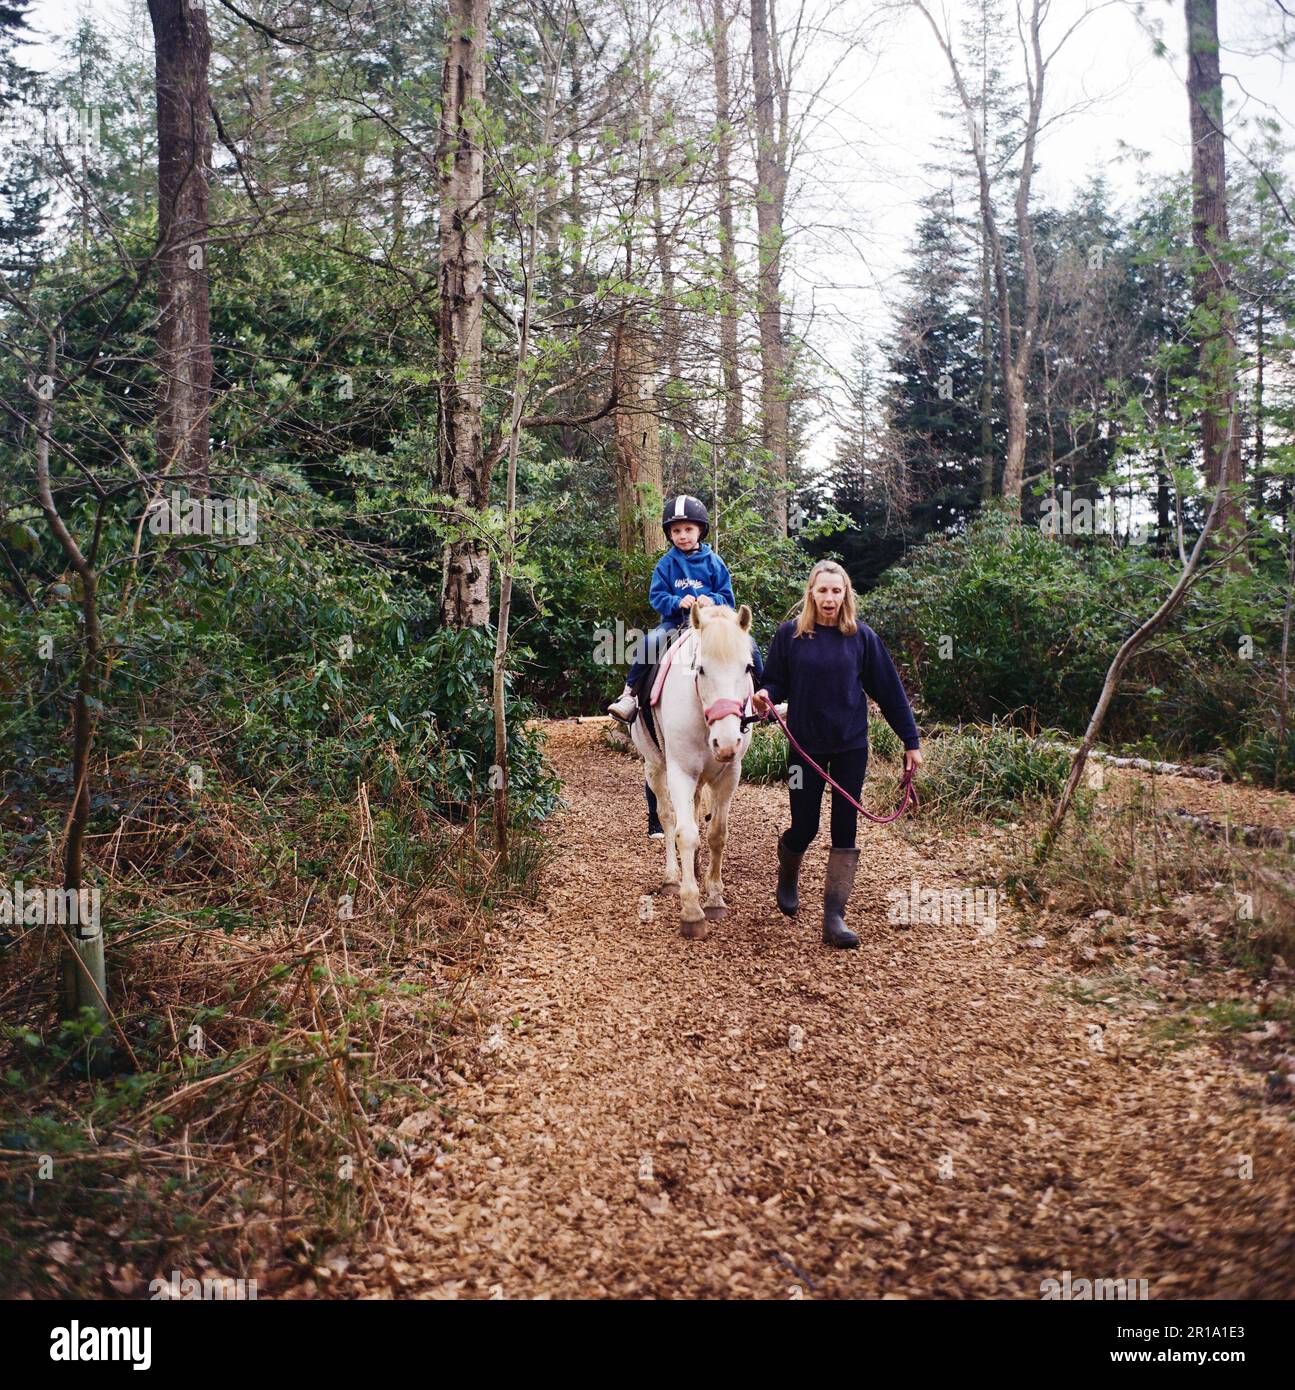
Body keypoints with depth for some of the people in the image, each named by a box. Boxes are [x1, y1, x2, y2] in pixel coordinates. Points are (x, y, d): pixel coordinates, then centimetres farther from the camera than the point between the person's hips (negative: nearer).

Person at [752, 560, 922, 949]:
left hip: (851, 746, 1)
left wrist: (911, 741, 3)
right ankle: (787, 876, 39)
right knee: (804, 828, 4)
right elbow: (775, 682, 2)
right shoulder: (790, 634, -4)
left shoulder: (861, 636, -2)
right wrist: (765, 695, -23)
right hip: (806, 745, -1)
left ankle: (834, 917, 7)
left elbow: (889, 690, 2)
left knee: (845, 830, 1)